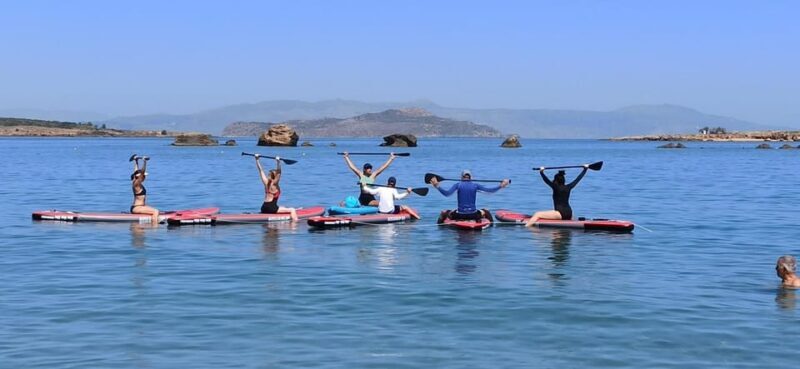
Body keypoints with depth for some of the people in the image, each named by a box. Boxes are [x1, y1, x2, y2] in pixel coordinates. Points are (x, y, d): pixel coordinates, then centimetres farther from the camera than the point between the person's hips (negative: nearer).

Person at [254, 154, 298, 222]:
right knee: (292, 210, -15)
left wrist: (257, 160, 6)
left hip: (264, 208, 8)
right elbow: (278, 172, -22)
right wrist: (278, 162, -28)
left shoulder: (266, 183, 4)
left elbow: (261, 170, 6)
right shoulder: (274, 184, -12)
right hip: (271, 208, -8)